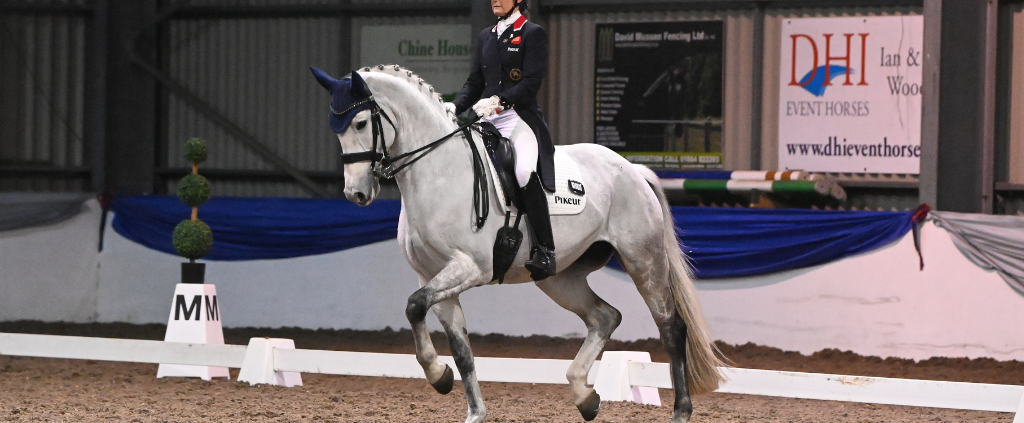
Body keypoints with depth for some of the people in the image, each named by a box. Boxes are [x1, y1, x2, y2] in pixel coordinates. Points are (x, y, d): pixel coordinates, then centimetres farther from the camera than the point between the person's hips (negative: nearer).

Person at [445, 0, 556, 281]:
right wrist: (455, 106, 0)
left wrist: (498, 100, -24)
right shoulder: (486, 37, 20)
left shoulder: (533, 34, 0)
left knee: (526, 172, -33)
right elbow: (475, 82, 19)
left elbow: (531, 82, -10)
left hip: (521, 118, -7)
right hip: (487, 121, 7)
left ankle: (545, 251, -29)